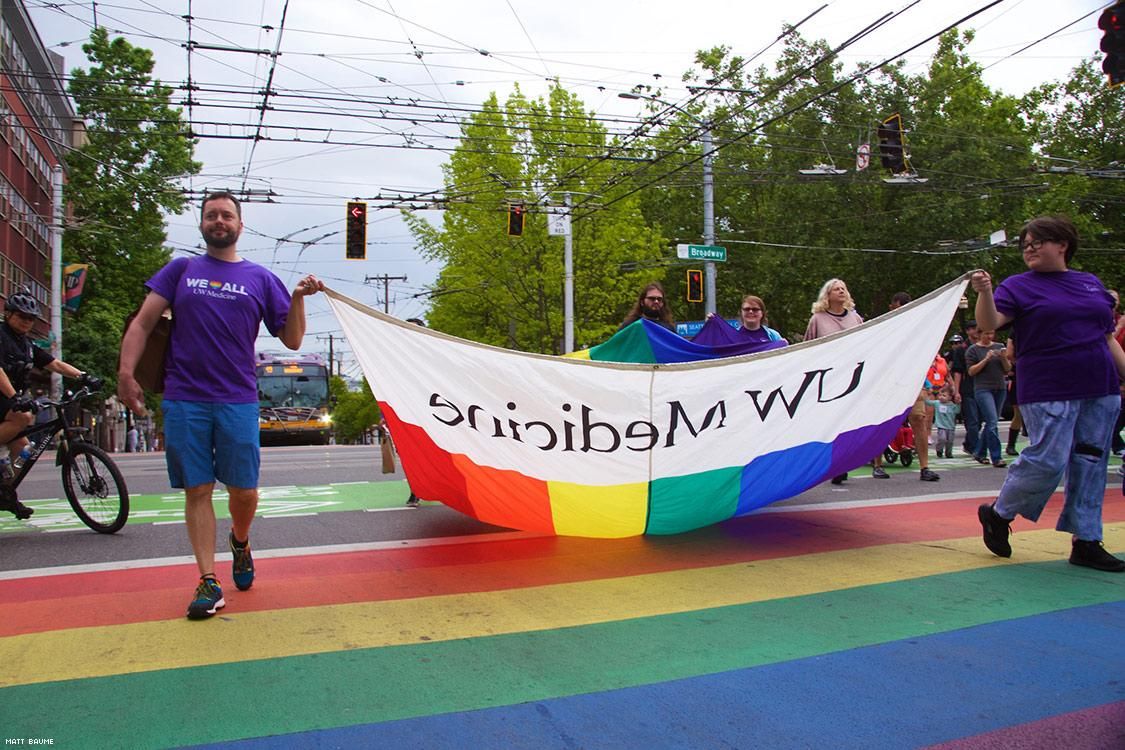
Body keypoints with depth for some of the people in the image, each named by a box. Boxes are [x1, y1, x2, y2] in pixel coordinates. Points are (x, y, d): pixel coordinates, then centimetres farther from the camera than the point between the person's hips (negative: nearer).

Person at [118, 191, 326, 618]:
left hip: (238, 401, 0)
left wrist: (298, 298, -9)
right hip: (183, 401, 0)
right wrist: (126, 374, -4)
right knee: (198, 490, 2)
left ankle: (240, 540, 34)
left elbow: (291, 340, 7)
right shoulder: (181, 270, 12)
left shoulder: (260, 278, 10)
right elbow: (143, 323, 7)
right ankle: (208, 582, 9)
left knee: (244, 490, 2)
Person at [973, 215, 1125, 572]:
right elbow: (990, 323, -15)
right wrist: (985, 292, -33)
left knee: (1091, 465, 7)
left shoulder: (1091, 283, 16)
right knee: (1048, 461, -12)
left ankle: (1086, 542, 16)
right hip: (1048, 391, -5)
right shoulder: (1018, 286, 2)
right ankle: (997, 514, 9)